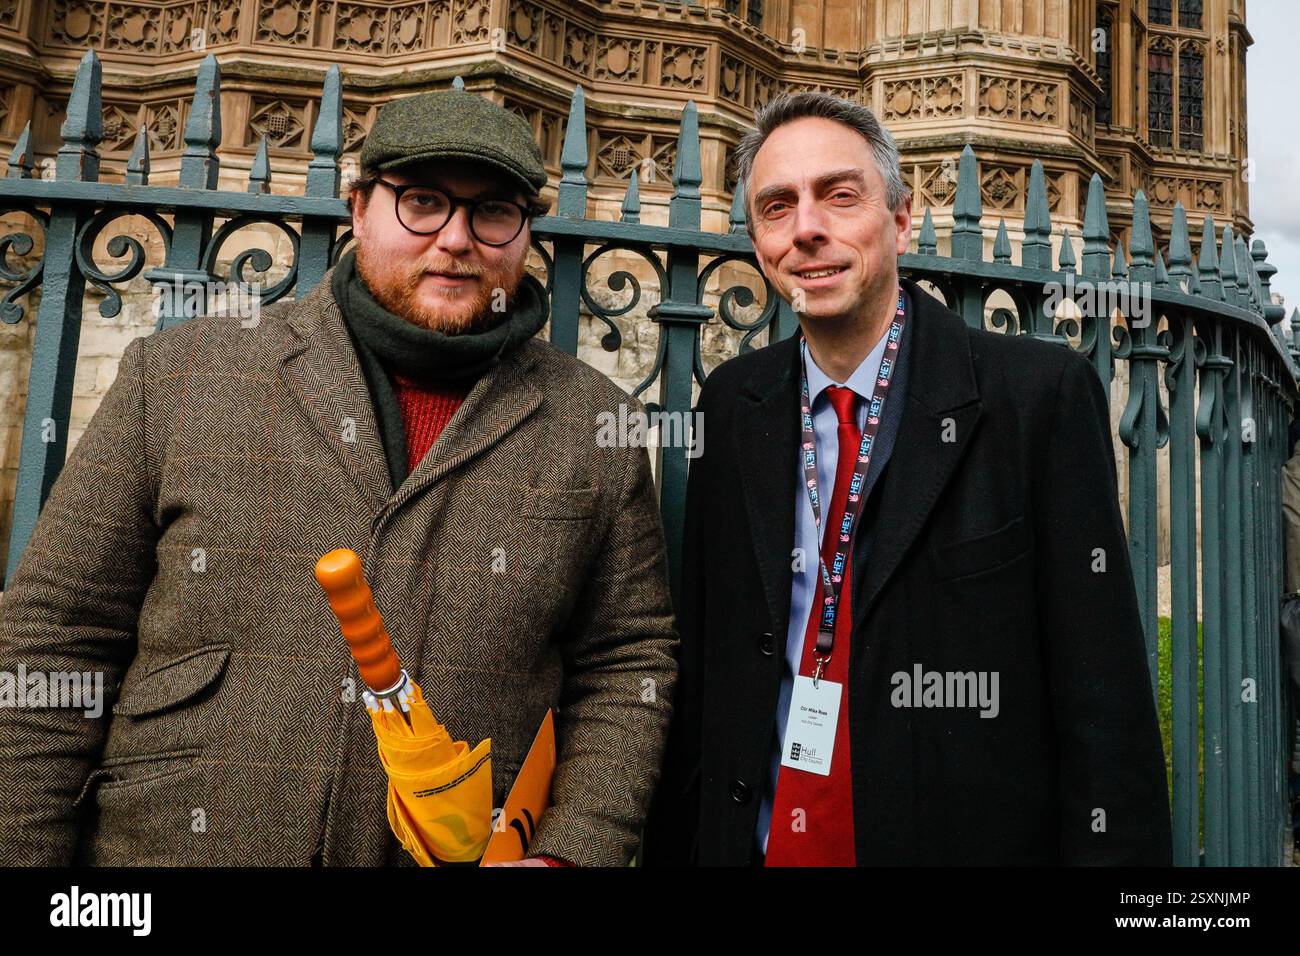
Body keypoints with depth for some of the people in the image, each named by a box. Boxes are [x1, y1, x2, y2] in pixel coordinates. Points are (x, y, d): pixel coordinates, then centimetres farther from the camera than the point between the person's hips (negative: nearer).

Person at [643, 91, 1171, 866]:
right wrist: (671, 848, 0)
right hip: (758, 839, 4)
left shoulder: (1041, 394, -11)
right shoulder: (732, 406, 1)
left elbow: (1102, 694, -12)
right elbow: (701, 667, 3)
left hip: (972, 838, -3)